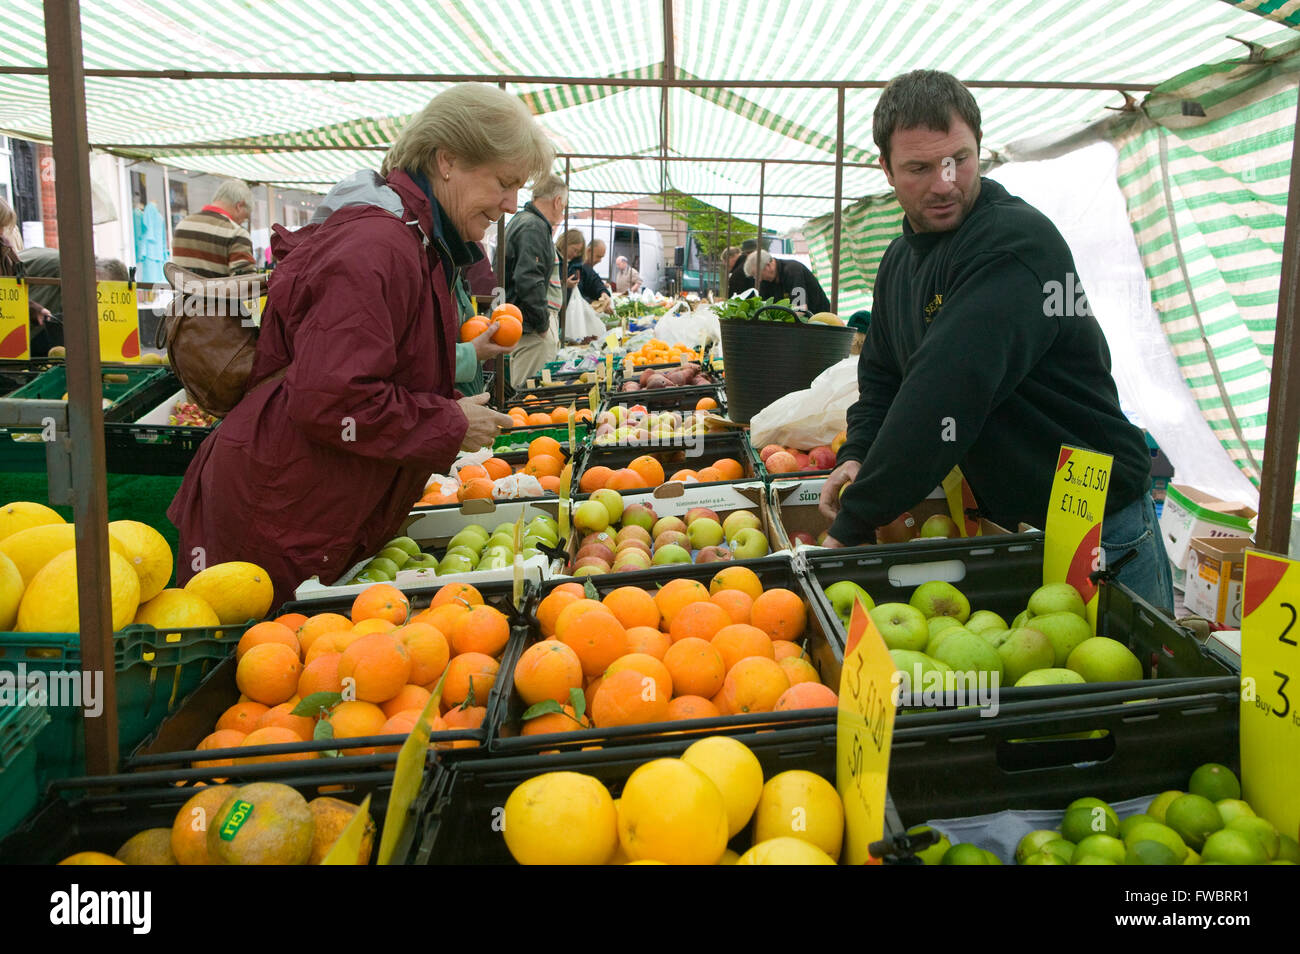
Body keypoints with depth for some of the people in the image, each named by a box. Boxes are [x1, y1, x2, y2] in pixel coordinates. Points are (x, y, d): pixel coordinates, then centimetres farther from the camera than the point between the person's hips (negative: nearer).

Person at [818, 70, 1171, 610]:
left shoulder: (1017, 241, -24)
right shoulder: (900, 259, 7)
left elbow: (946, 394, -32)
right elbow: (881, 374, 18)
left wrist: (852, 524, -28)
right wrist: (859, 454, -4)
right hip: (1002, 521, 8)